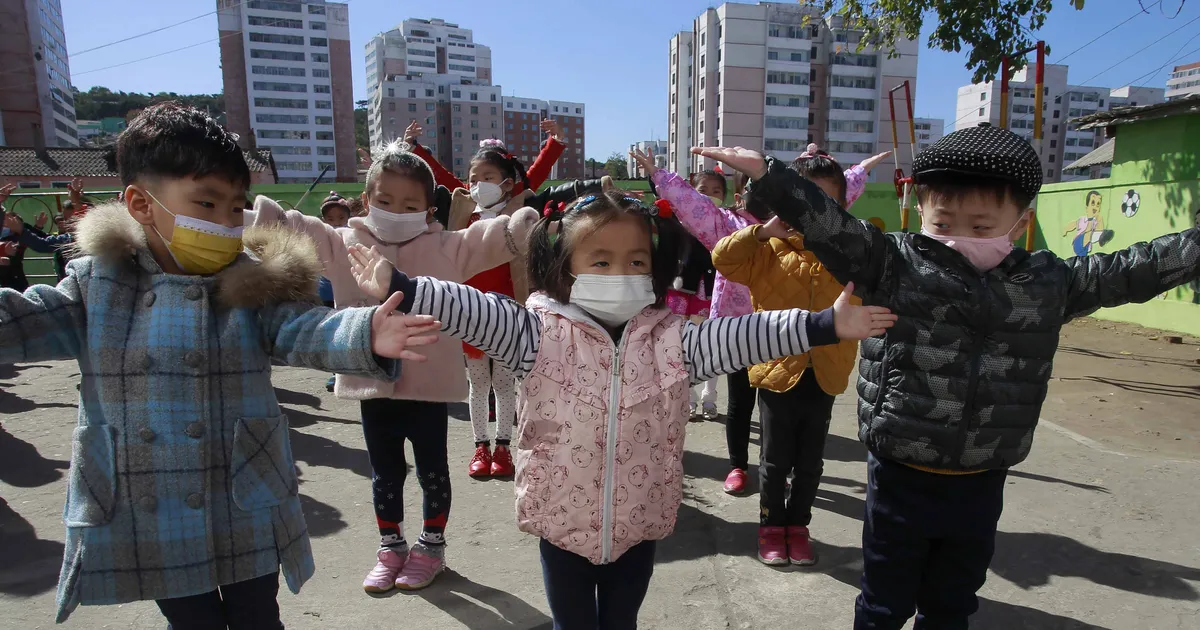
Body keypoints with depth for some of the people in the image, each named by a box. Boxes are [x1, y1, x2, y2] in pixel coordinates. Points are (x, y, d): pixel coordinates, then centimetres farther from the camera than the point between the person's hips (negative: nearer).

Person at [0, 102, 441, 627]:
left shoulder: (256, 283, -10)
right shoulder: (98, 283, -3)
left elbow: (304, 330, -22)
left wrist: (364, 336, -44)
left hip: (247, 510, -1)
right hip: (146, 521, 1)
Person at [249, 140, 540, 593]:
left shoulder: (448, 248, -6)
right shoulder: (343, 245, 1)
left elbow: (502, 235, -13)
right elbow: (289, 228, -1)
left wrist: (532, 220, -30)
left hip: (429, 386, -2)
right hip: (372, 386, 3)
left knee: (432, 470, 15)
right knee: (384, 472, 19)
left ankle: (431, 545, 35)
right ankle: (391, 547, 39)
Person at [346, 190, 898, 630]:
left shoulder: (672, 339, -7)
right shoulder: (541, 333, -12)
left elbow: (741, 336, -14)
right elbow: (475, 312, -21)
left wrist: (825, 325, -23)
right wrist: (399, 287, -32)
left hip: (638, 522, 2)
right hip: (562, 519, -1)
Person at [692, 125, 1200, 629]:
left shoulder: (1049, 283, 1)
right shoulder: (894, 264, -12)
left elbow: (1130, 271, 11)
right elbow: (828, 224, -22)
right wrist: (766, 173, -33)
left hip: (979, 488, 4)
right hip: (900, 479, -3)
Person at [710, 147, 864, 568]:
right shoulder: (771, 250, -7)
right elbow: (722, 257, -17)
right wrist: (765, 230, -21)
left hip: (824, 376, 3)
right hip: (778, 372, -2)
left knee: (809, 462, 16)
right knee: (776, 461, 11)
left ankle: (798, 526, 35)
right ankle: (771, 526, 30)